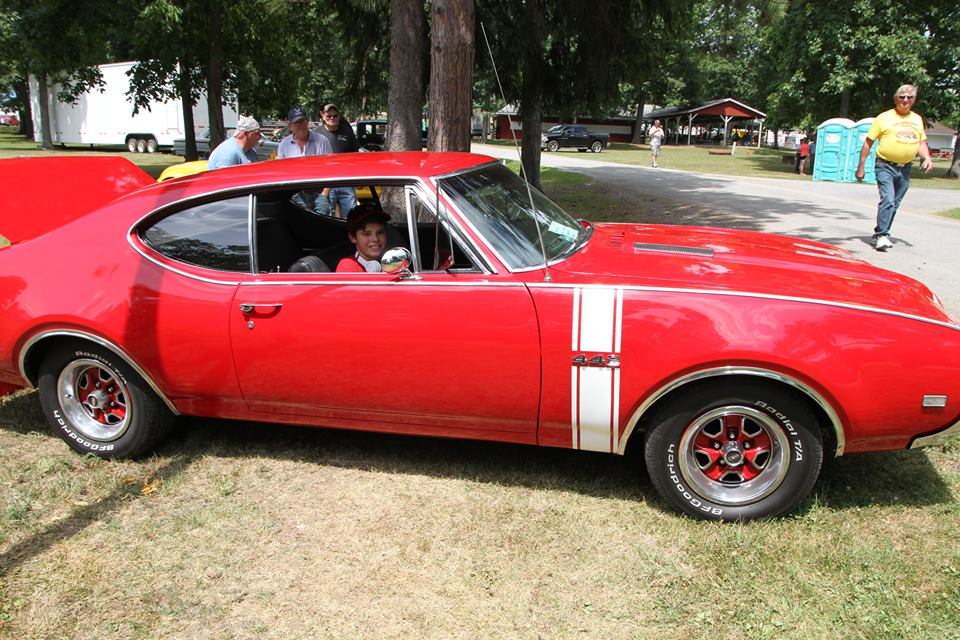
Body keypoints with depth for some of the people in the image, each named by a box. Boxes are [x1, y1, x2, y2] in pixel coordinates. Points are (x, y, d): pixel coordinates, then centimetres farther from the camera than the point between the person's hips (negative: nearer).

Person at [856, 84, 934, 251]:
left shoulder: (917, 119, 13)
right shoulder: (884, 118, -1)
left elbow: (921, 142, 20)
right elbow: (868, 142, -1)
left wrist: (927, 158, -1)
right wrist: (860, 167, -5)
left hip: (905, 169, 5)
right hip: (886, 166, -5)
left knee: (894, 204, 9)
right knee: (888, 200, -19)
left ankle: (880, 234, 19)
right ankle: (882, 235, -17)